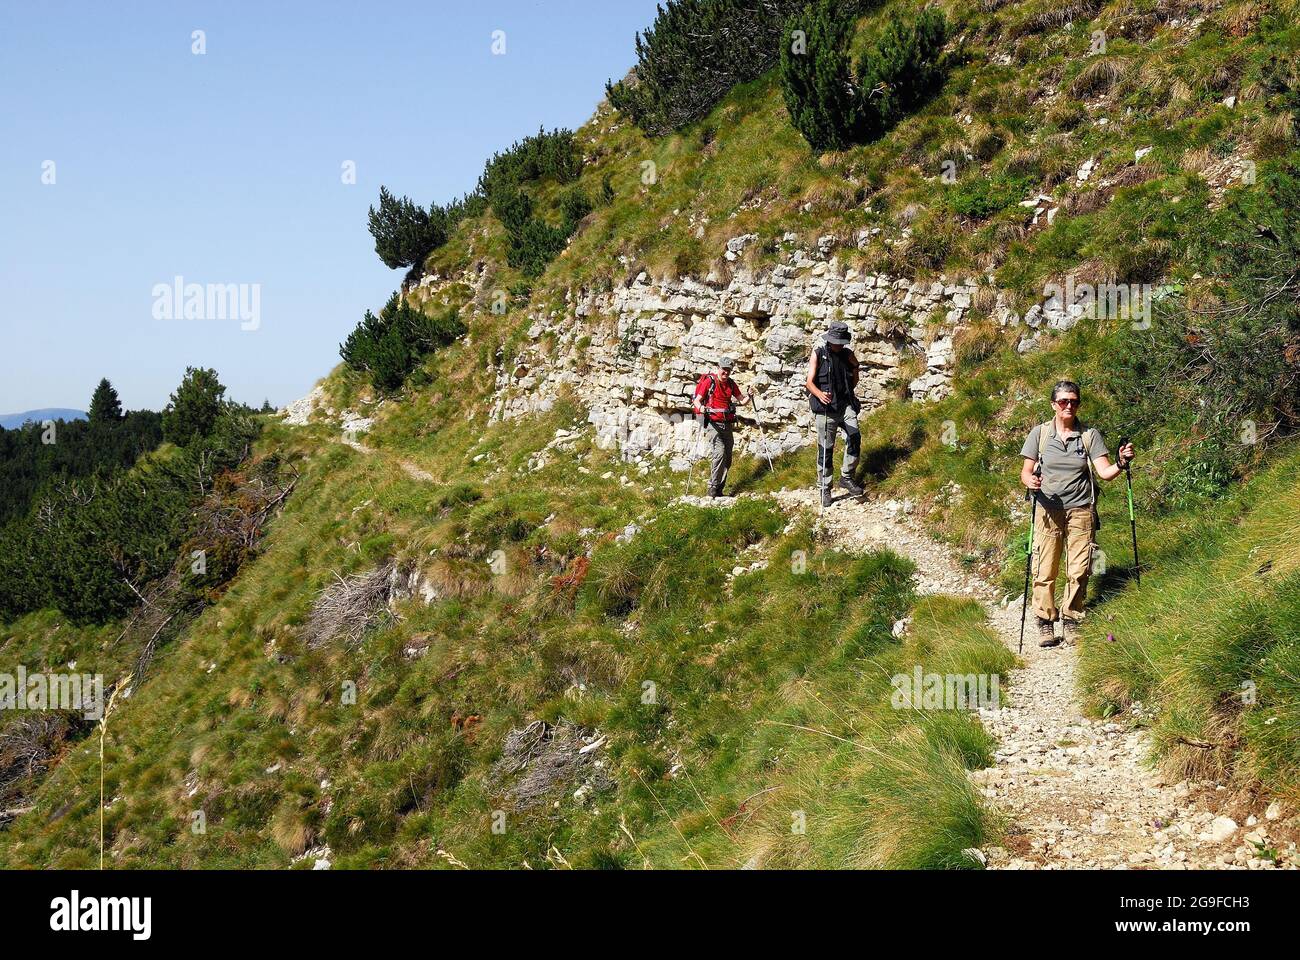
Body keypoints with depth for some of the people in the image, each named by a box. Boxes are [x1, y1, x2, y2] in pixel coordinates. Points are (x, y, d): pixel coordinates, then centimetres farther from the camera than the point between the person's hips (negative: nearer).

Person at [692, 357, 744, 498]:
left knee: (727, 459, 6)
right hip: (713, 423, -6)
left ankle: (719, 489, 15)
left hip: (727, 424, 6)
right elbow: (697, 400, -4)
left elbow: (742, 400, 16)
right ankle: (713, 488, -17)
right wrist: (700, 408, -26)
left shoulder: (731, 384, 11)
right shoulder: (709, 381, -4)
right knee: (720, 453, -22)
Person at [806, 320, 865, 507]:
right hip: (826, 408, -3)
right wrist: (819, 394, -30)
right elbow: (809, 382, -10)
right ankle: (825, 488, 10)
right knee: (825, 449, 0)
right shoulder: (818, 355, -3)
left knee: (854, 437, -18)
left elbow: (855, 371, 29)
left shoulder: (848, 355, 7)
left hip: (845, 404, 3)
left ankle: (847, 477, -4)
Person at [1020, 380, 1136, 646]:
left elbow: (1105, 472, -2)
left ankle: (1071, 621, 13)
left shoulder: (1090, 435, 6)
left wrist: (1121, 464, -23)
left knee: (1079, 572, -1)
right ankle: (1045, 623, 8)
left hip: (1081, 511, 0)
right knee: (1045, 571, -3)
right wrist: (1030, 480, -16)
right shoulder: (1039, 434, 5)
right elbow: (1025, 471, 6)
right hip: (1048, 511, 0)